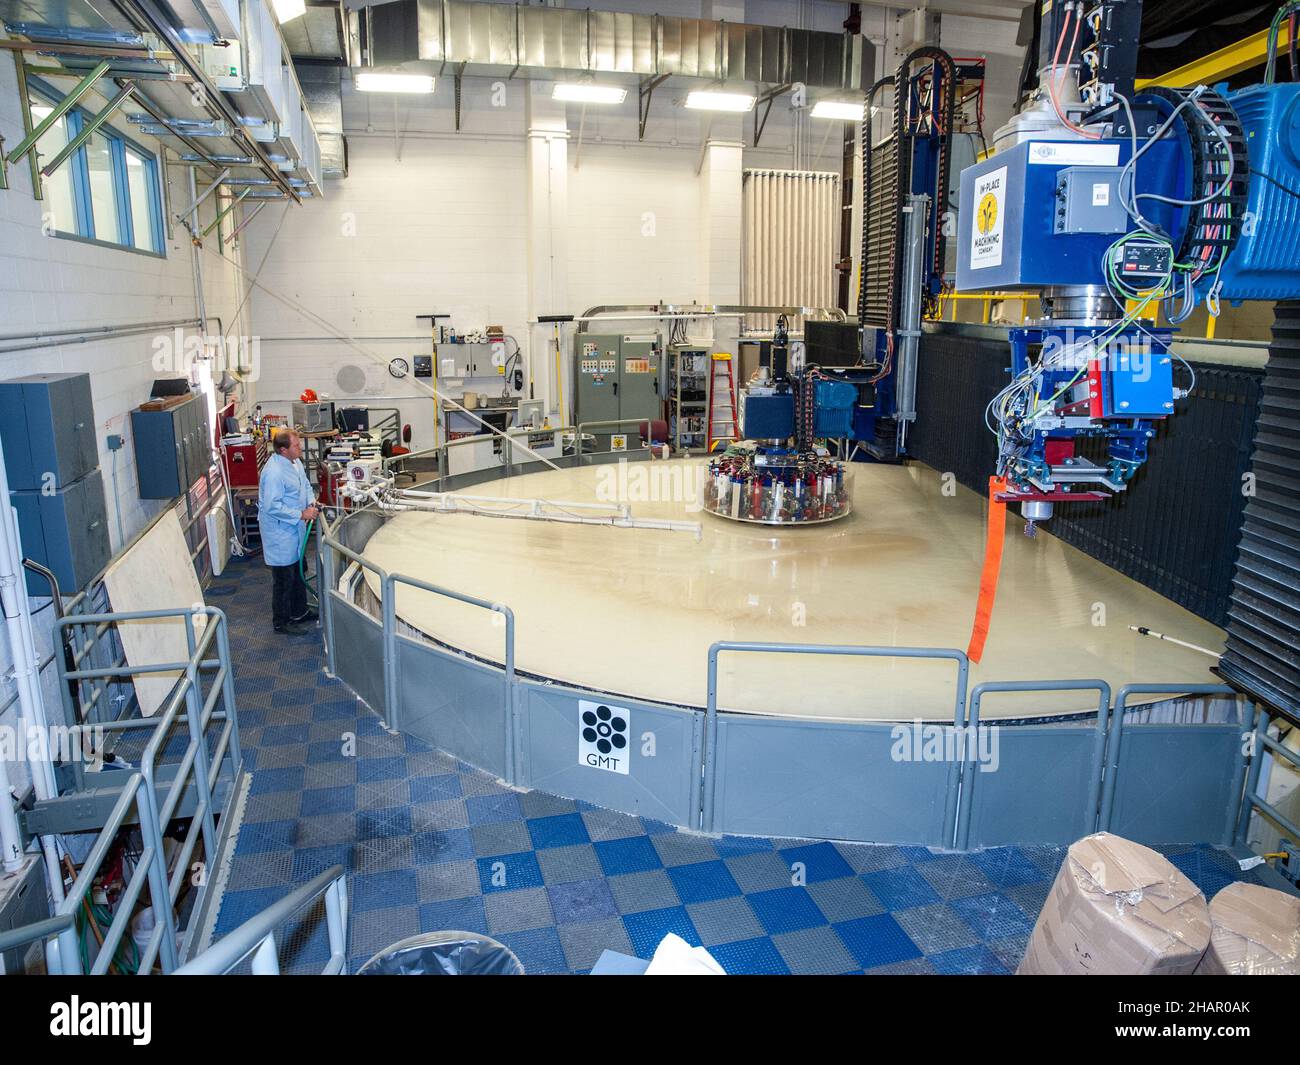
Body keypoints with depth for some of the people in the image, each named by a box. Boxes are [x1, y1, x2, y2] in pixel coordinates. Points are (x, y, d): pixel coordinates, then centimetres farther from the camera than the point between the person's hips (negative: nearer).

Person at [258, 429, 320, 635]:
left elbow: (305, 484, 17)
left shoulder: (295, 461, 2)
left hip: (295, 530, 10)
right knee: (284, 579, 3)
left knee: (298, 573, 22)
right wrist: (301, 515, -24)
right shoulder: (273, 472, -27)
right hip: (280, 534, -10)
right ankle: (281, 622, 18)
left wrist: (311, 501, -1)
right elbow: (272, 507, -28)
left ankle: (300, 612, 37)